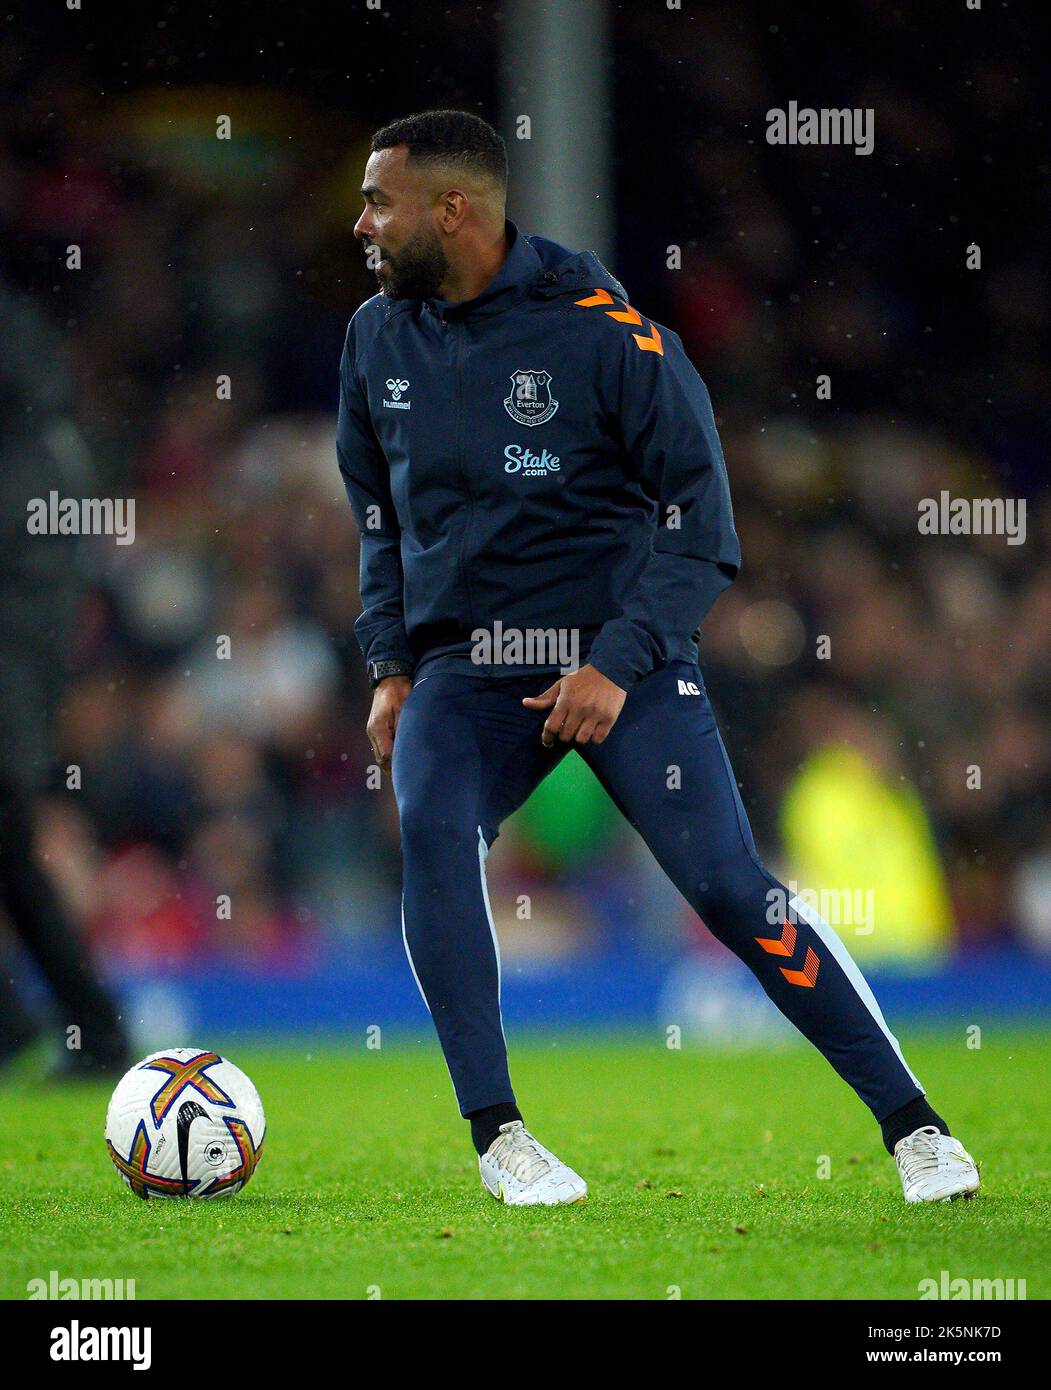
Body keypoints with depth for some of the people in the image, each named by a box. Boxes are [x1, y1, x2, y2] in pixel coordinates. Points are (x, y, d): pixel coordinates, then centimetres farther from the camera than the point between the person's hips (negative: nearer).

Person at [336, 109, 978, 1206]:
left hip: (619, 651, -4)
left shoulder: (602, 331, -11)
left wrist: (618, 665, -17)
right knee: (434, 831, -26)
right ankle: (495, 1133, -18)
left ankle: (911, 1125, -1)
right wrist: (390, 666, 10)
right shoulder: (378, 339, 5)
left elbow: (698, 519, -8)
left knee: (729, 887, -14)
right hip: (463, 667, 4)